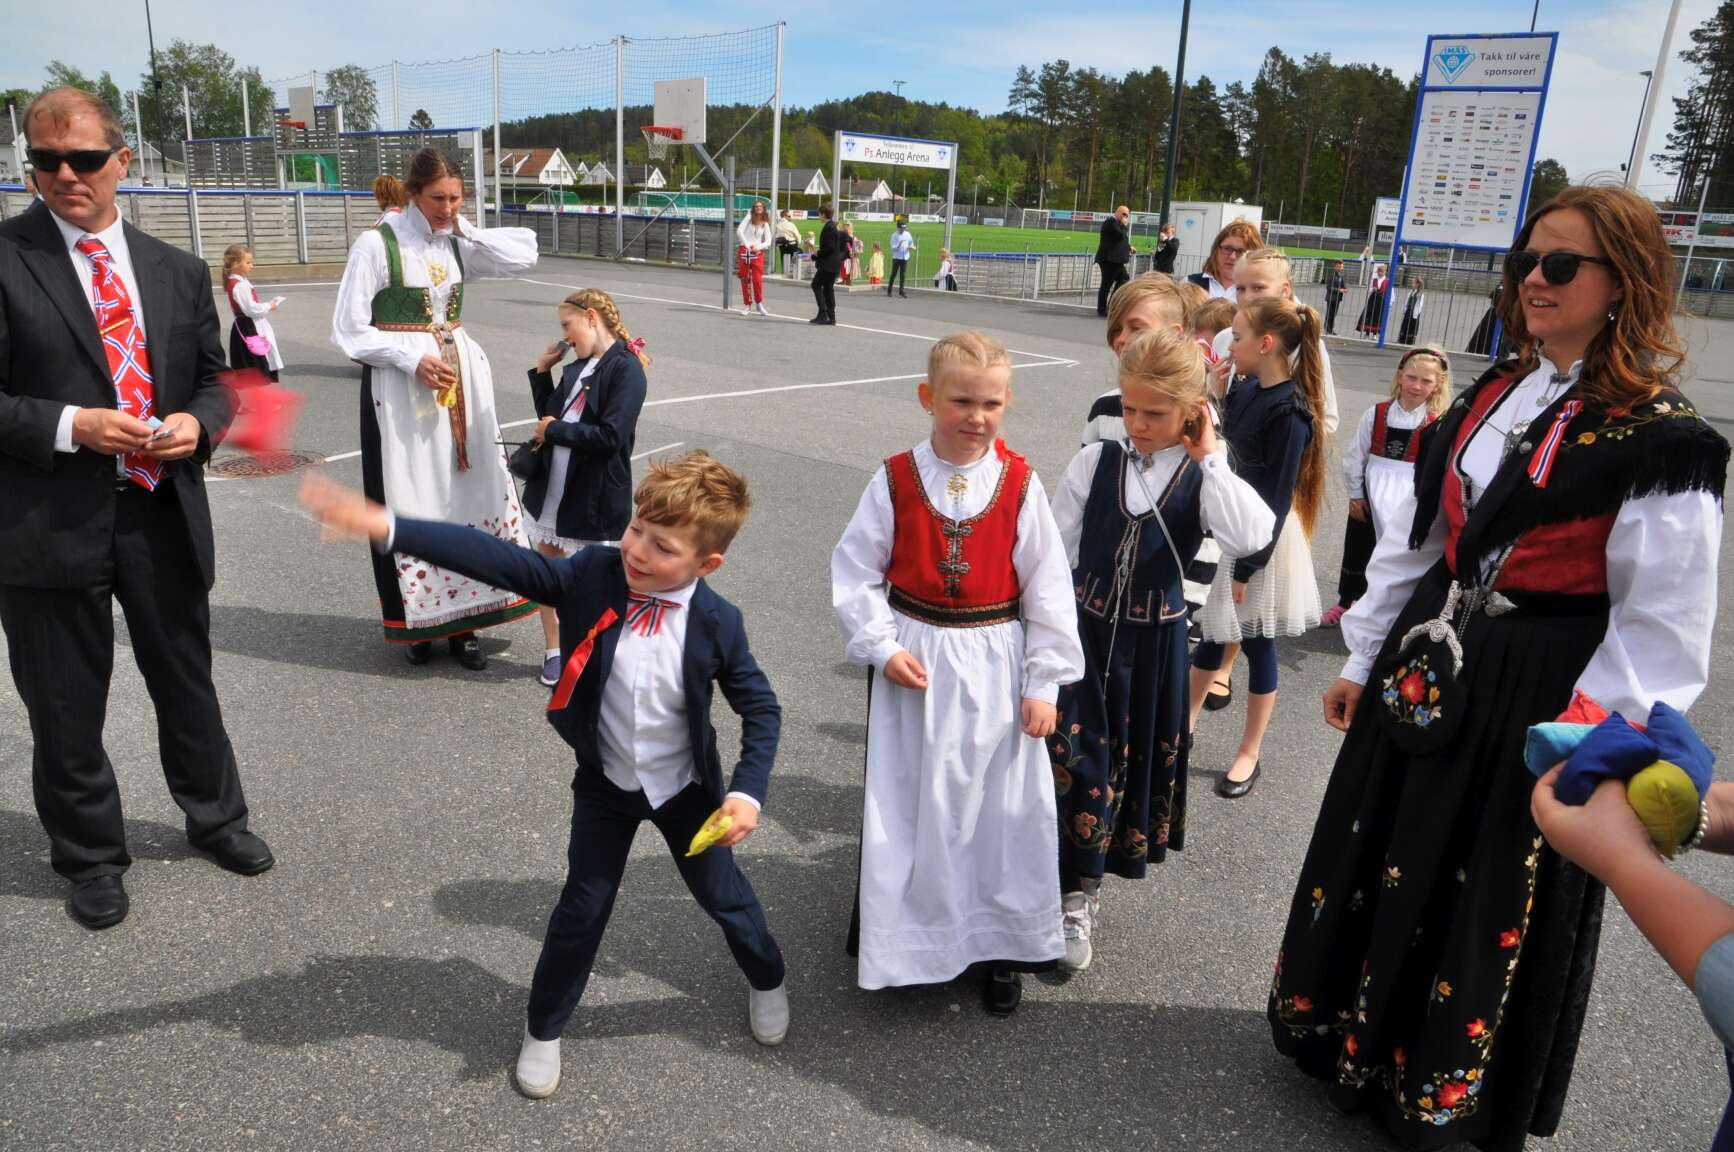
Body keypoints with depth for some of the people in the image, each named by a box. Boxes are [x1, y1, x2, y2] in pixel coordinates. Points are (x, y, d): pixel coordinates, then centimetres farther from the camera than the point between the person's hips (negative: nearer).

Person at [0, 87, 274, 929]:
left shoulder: (177, 272, 7)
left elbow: (215, 379, 13)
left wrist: (198, 423, -8)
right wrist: (71, 427, -21)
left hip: (164, 512, 3)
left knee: (188, 684, 18)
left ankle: (215, 819, 40)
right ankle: (90, 857, 33)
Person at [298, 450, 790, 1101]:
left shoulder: (717, 624, -24)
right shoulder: (591, 577, -22)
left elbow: (761, 708, -12)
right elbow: (496, 560, -29)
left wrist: (747, 791, -22)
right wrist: (383, 527, -37)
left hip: (684, 789, -1)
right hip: (604, 785, 1)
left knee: (723, 895, 18)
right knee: (583, 906, 12)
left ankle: (766, 980, 49)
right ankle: (544, 1028, 37)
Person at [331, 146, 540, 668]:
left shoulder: (457, 243, 6)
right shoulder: (377, 244, -9)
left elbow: (526, 253, 1)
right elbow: (349, 331, -9)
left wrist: (466, 229, -4)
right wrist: (414, 359, -18)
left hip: (460, 377, 5)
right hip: (400, 388, -5)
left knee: (465, 492, 4)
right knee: (410, 500, 2)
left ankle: (460, 618, 12)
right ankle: (416, 620, 16)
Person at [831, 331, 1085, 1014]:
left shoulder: (1019, 483, -6)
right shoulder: (896, 480, -6)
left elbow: (1048, 586, -3)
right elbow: (854, 572, -2)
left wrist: (1043, 682, -4)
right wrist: (883, 647, -12)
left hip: (995, 666, 0)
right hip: (914, 665, 0)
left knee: (1001, 809, 10)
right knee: (907, 809, 11)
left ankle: (997, 942, 31)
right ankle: (904, 939, 32)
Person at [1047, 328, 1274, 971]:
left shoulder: (1205, 479, -7)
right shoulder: (1094, 462, -5)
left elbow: (1252, 538, -28)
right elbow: (1054, 553, 0)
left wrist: (1208, 458, -20)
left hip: (1154, 640, 1)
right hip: (1084, 629, 0)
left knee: (1135, 758, 13)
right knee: (1076, 759, -3)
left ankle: (1081, 886, 34)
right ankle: (1076, 895, 17)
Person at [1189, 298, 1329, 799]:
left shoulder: (1290, 412, -20)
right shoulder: (1245, 389, 2)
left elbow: (1277, 498, -19)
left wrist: (1247, 567, -16)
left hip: (1263, 538, -7)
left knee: (1256, 642, 7)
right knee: (1213, 633, 18)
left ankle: (1249, 755, 22)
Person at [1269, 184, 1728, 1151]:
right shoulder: (1496, 396, 7)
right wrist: (1365, 660, 12)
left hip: (1537, 699, -7)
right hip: (1433, 666, 7)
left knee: (1487, 905, 10)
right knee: (1382, 863, 19)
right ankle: (1353, 1033, 43)